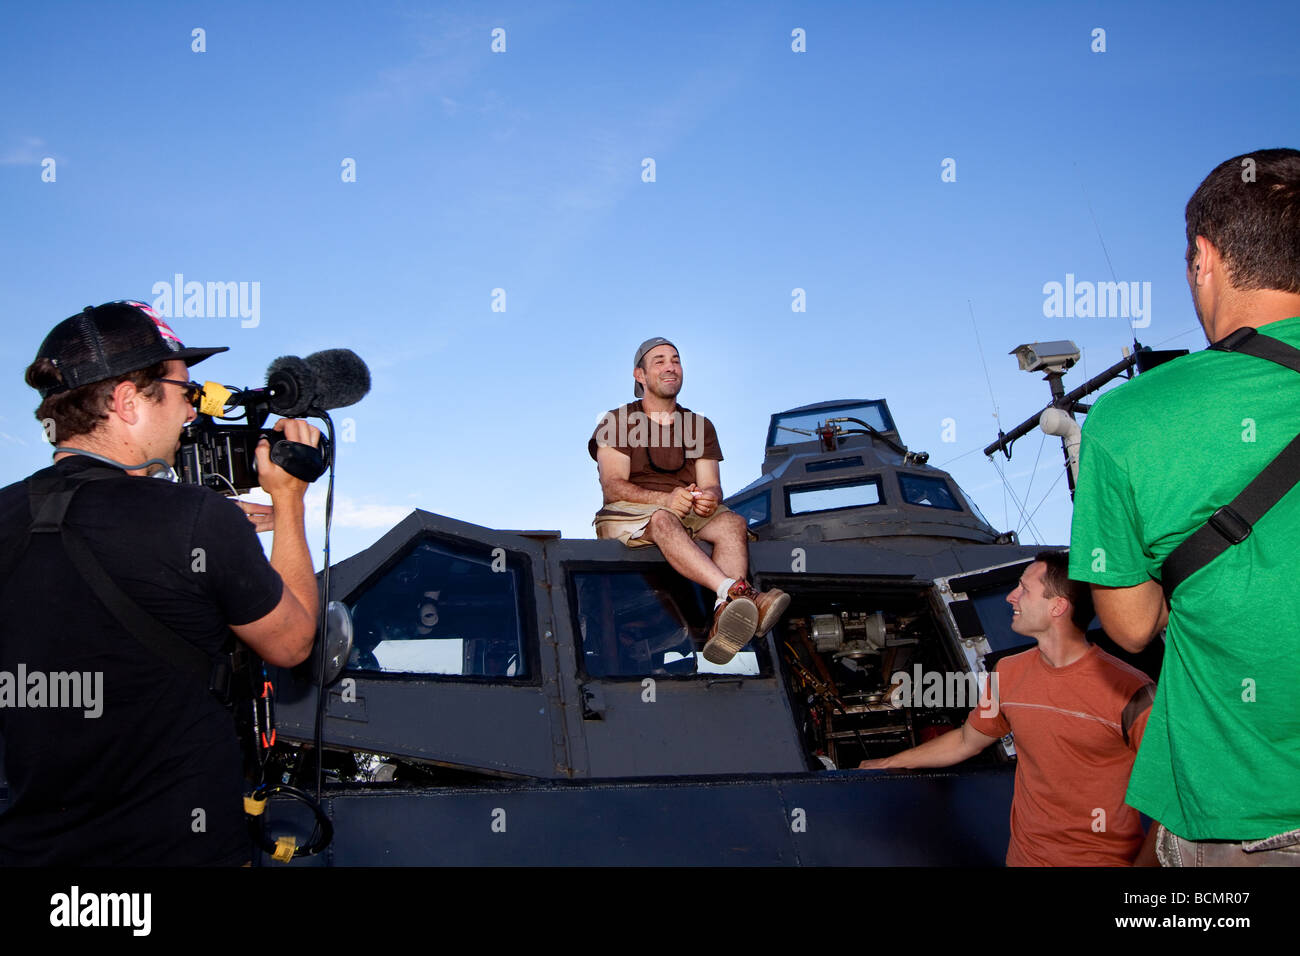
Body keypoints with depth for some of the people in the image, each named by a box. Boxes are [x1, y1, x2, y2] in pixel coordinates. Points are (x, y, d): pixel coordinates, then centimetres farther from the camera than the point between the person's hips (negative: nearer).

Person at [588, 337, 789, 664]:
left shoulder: (700, 426, 20)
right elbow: (612, 487, -7)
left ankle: (723, 619, -56)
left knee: (733, 523, -29)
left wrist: (708, 497, -21)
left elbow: (712, 485, 7)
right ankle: (737, 592, -62)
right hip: (628, 515, -4)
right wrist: (666, 499, -25)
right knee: (663, 520, -39)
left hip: (690, 515, 4)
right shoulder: (617, 422, 8)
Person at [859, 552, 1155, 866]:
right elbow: (967, 741, 24)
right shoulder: (1009, 673, 8)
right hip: (1025, 855, 5)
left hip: (1104, 858, -5)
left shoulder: (1129, 690, -12)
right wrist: (889, 764, 31)